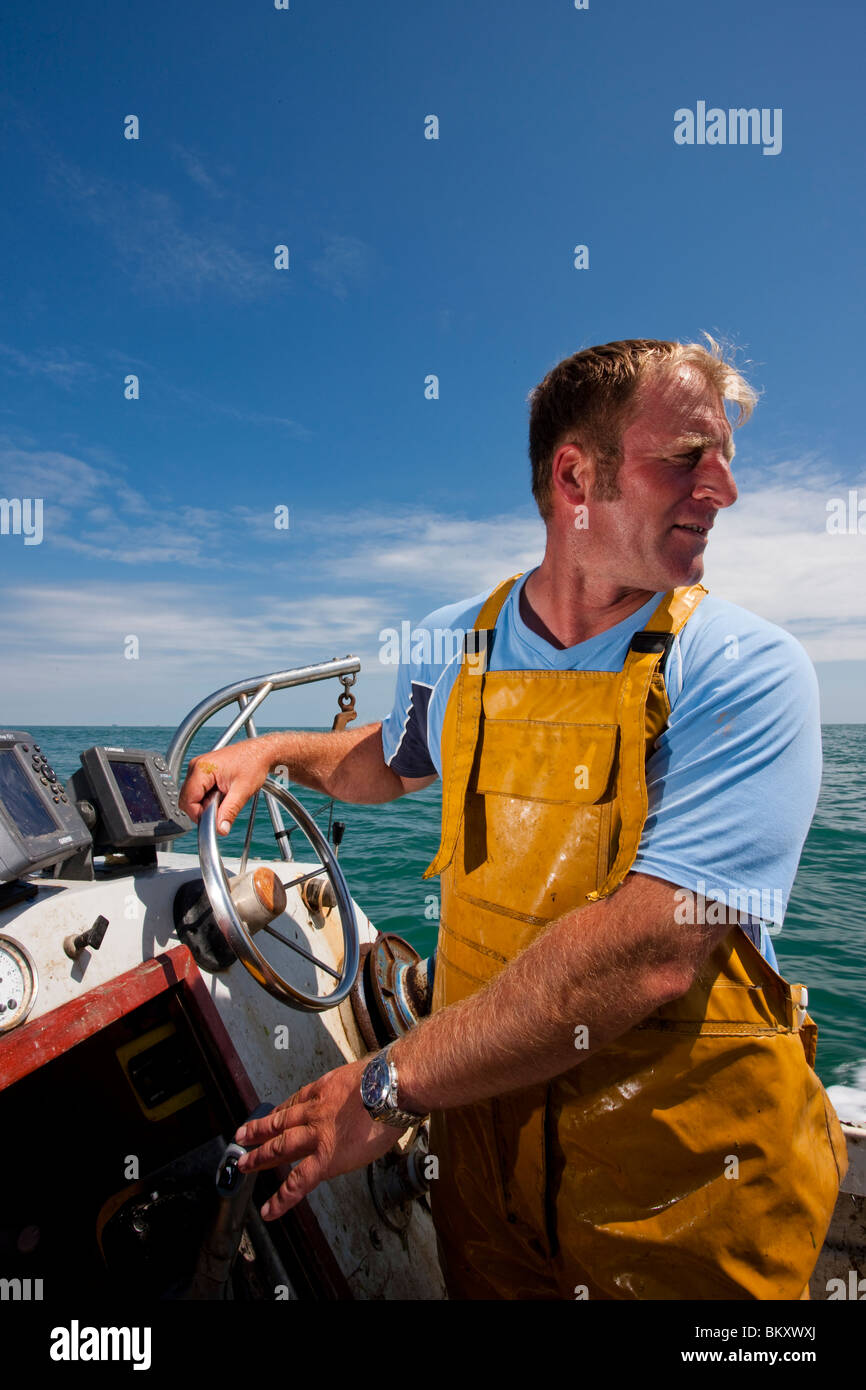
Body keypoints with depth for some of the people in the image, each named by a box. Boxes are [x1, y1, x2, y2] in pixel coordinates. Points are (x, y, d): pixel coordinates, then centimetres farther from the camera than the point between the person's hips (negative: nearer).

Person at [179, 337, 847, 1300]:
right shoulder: (455, 643, -4)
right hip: (484, 1130, 3)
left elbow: (651, 952, -28)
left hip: (689, 1180, -2)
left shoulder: (749, 672, -17)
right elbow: (393, 759, 19)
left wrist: (392, 1086, -24)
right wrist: (276, 750, 4)